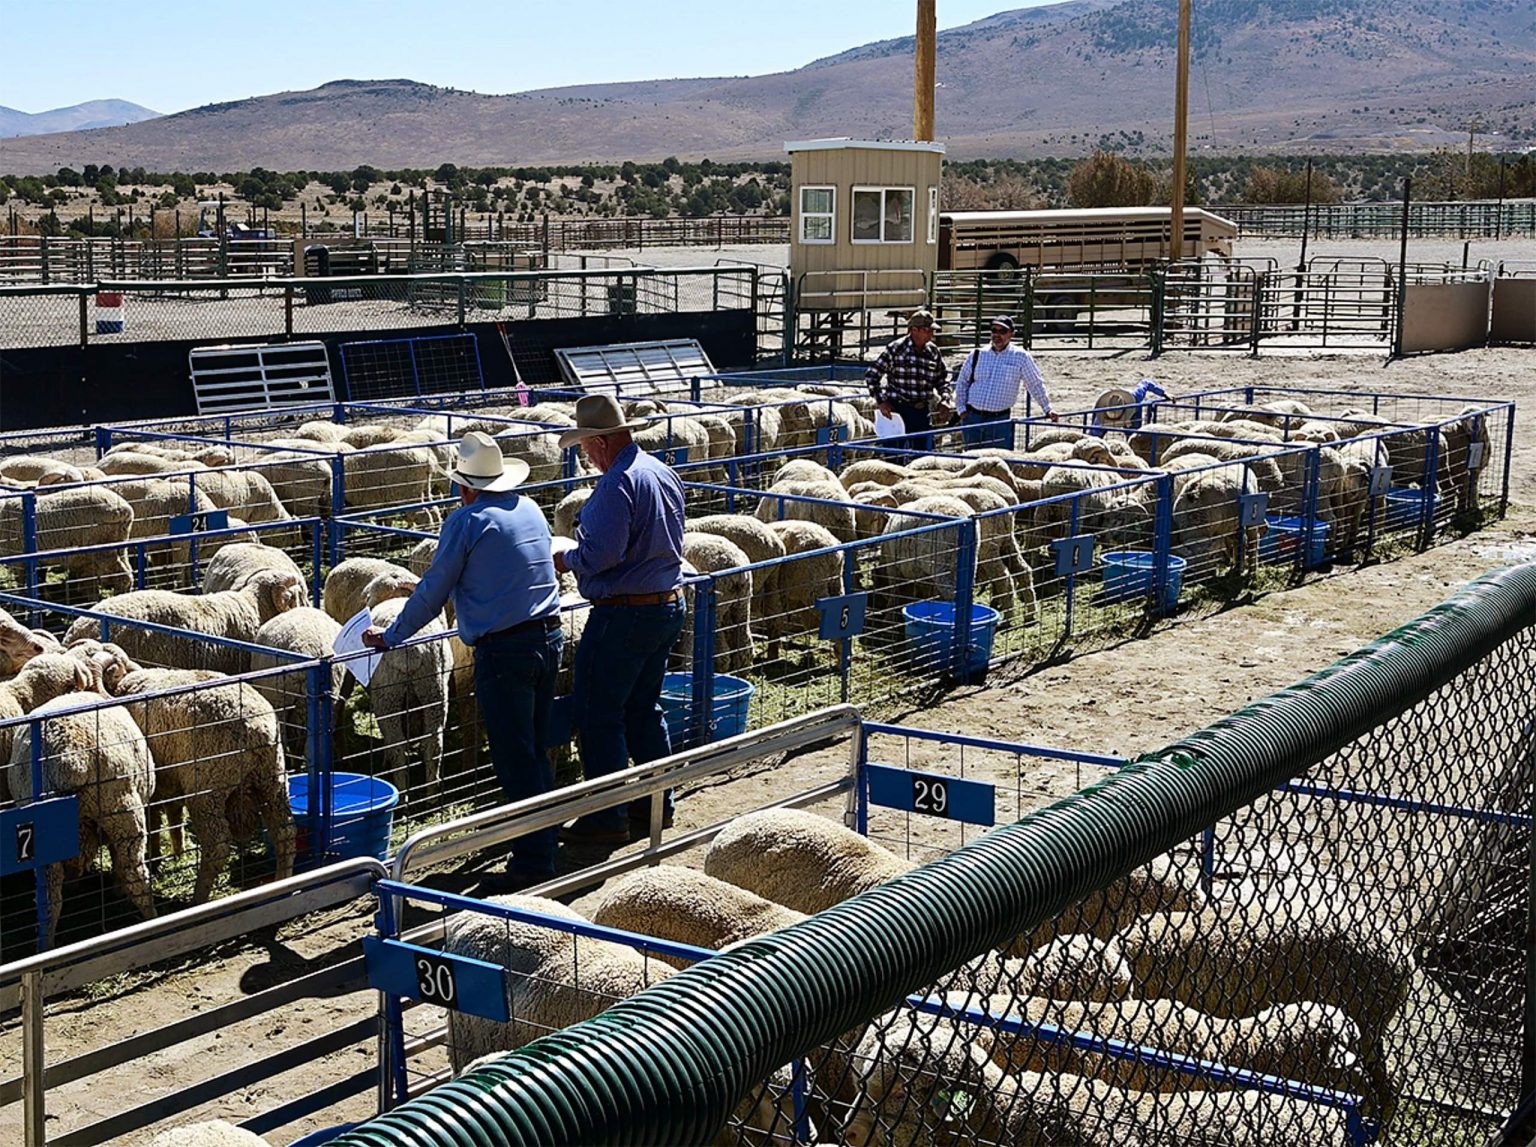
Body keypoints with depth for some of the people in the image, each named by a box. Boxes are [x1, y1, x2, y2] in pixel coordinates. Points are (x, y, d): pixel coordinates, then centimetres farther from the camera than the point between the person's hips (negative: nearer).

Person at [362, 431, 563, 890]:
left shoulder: (467, 521, -8)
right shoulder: (530, 510, 12)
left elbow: (432, 593, -3)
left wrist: (390, 636, 9)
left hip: (502, 652, -7)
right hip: (549, 637, 7)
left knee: (515, 761, -1)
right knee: (537, 751, 17)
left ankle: (533, 862, 1)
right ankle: (544, 843, 24)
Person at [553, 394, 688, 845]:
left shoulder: (617, 485, -20)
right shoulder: (664, 474, 9)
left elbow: (599, 555, -25)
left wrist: (564, 559, -4)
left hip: (623, 615, -9)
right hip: (669, 605, 9)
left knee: (598, 715, 0)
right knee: (644, 708, 20)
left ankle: (607, 817, 4)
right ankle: (657, 804, 26)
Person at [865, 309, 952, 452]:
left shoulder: (933, 351, 6)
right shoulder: (896, 349, -8)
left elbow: (942, 376, 22)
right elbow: (871, 375, -5)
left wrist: (944, 397, 5)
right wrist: (881, 401, -9)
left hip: (922, 412, 5)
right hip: (897, 410, -5)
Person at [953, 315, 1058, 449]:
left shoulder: (1020, 357, 1)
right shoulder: (978, 354, 7)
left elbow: (1036, 384, 8)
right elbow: (962, 382, 14)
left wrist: (1047, 409, 9)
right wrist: (961, 409, 6)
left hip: (1000, 421, -2)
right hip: (972, 418, 2)